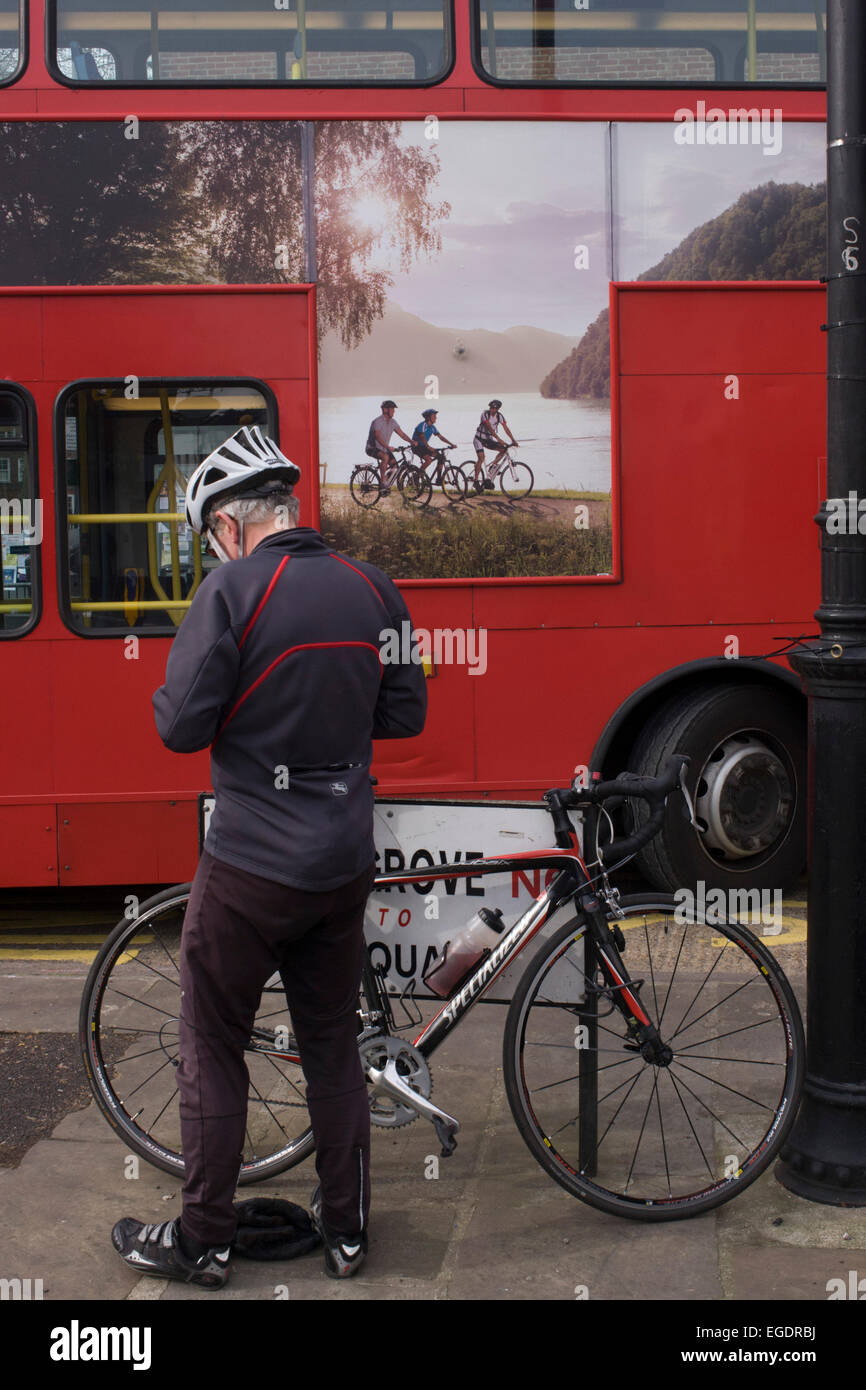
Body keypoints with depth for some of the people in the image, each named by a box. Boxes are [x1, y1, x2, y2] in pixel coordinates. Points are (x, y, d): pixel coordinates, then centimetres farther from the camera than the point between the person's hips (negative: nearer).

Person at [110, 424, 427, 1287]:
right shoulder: (372, 590, 3)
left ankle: (202, 1242, 20)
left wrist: (243, 707, 5)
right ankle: (345, 1232, 26)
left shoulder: (233, 591, -15)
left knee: (211, 1051, 10)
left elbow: (181, 725, -16)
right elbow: (405, 715, 9)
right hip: (344, 863, 6)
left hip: (250, 867, -5)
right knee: (333, 1047, 17)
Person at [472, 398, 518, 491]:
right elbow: (490, 428, -29)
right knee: (481, 458, -23)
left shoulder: (499, 416, -4)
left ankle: (493, 467, -2)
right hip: (479, 439, -5)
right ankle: (476, 481, -17)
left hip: (489, 440, 5)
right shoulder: (485, 414, -20)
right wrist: (499, 439, -37)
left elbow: (506, 429, -8)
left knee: (504, 449, -14)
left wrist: (513, 440, -21)